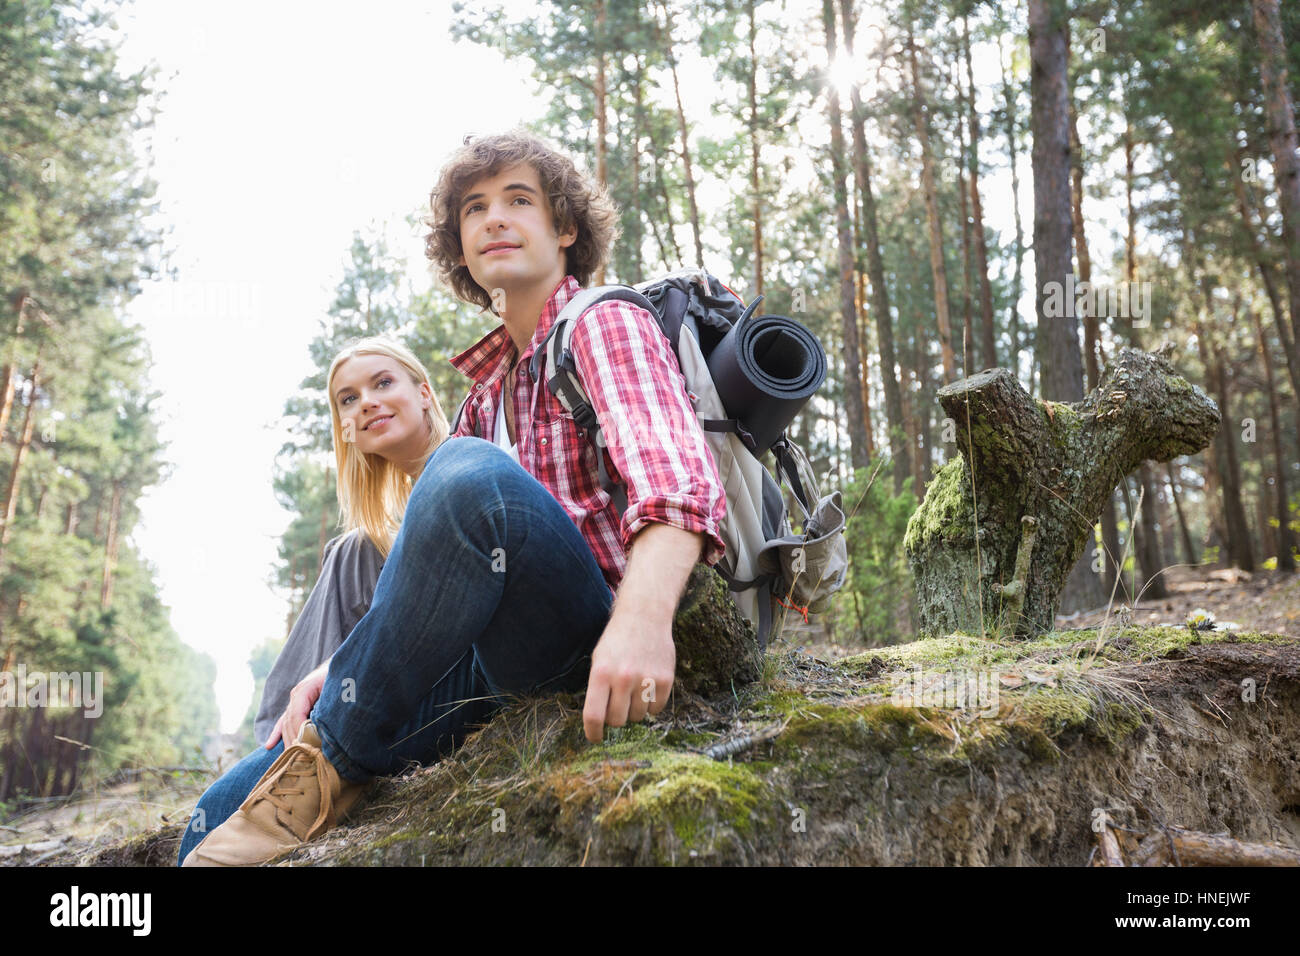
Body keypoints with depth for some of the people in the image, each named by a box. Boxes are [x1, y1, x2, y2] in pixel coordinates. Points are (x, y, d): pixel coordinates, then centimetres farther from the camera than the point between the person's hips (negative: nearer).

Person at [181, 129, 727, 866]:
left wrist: (643, 614, -39)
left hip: (596, 652, -7)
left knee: (471, 475, -34)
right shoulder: (489, 390, 23)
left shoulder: (605, 325, 1)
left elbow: (675, 469, -20)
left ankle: (333, 763, -19)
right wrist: (334, 672, 7)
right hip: (505, 674, 7)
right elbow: (436, 563, 22)